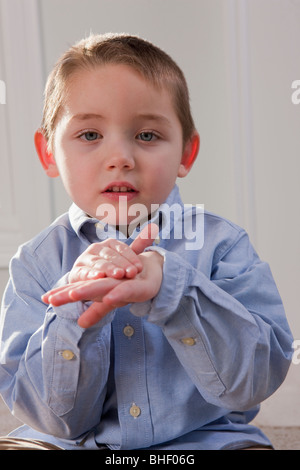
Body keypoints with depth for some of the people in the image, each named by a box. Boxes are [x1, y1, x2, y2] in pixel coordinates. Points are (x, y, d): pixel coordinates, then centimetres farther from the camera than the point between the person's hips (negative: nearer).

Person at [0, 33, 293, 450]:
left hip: (204, 437, 1)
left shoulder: (220, 244, -7)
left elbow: (259, 377, -18)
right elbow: (56, 419, -8)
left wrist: (170, 285, -31)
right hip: (75, 443, 0)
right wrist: (76, 317, -27)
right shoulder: (38, 263, -4)